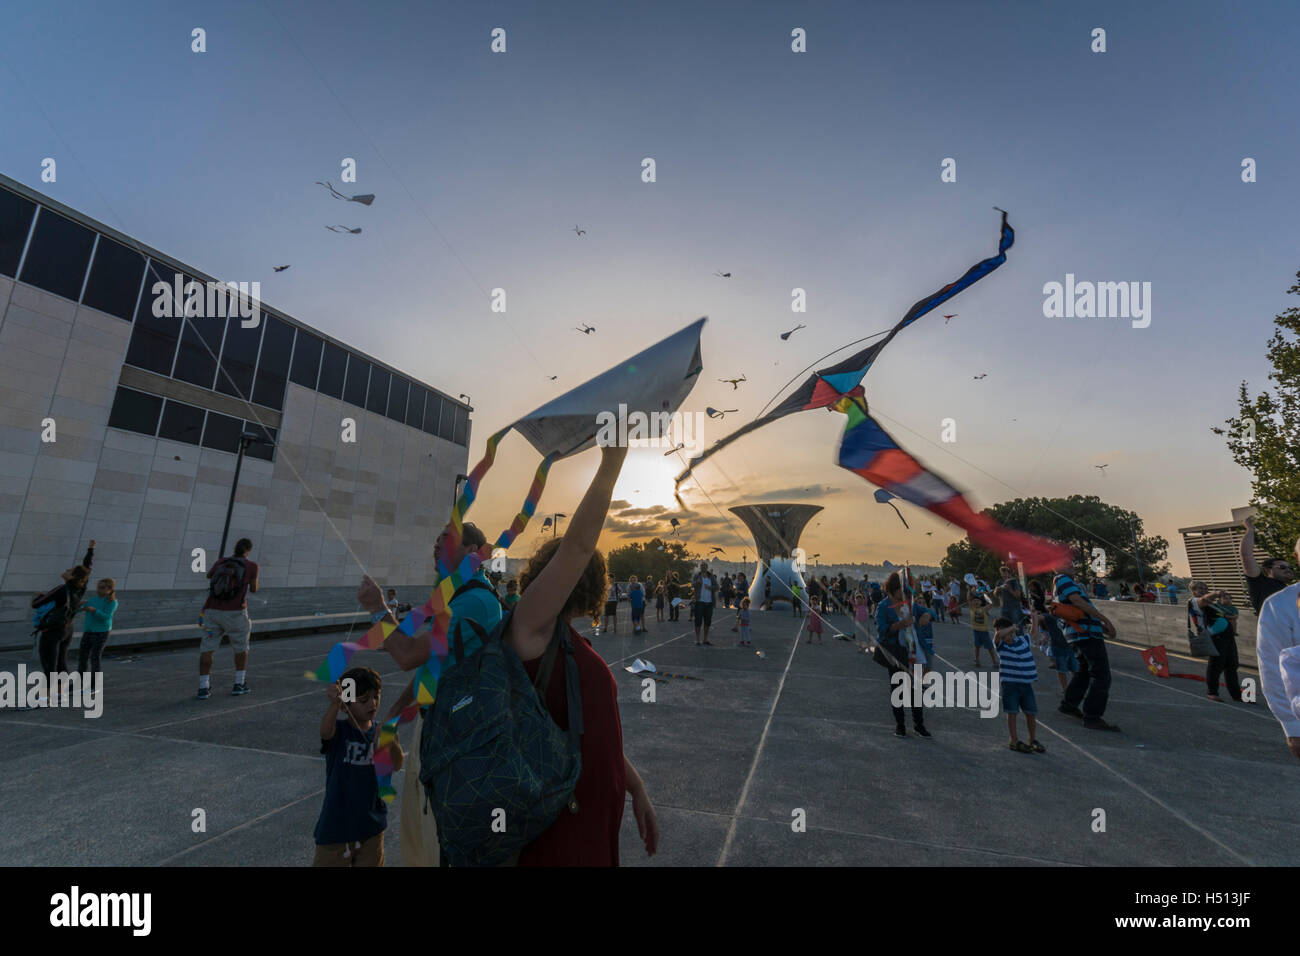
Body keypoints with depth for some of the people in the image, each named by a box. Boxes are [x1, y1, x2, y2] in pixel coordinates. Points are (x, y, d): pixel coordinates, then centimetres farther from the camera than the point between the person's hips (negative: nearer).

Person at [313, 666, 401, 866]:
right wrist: (335, 704, -59)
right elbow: (325, 731, -40)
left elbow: (397, 765, -11)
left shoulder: (379, 732, -3)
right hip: (336, 823, -4)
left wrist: (393, 743, -31)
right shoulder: (340, 729, -15)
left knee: (371, 862, 19)